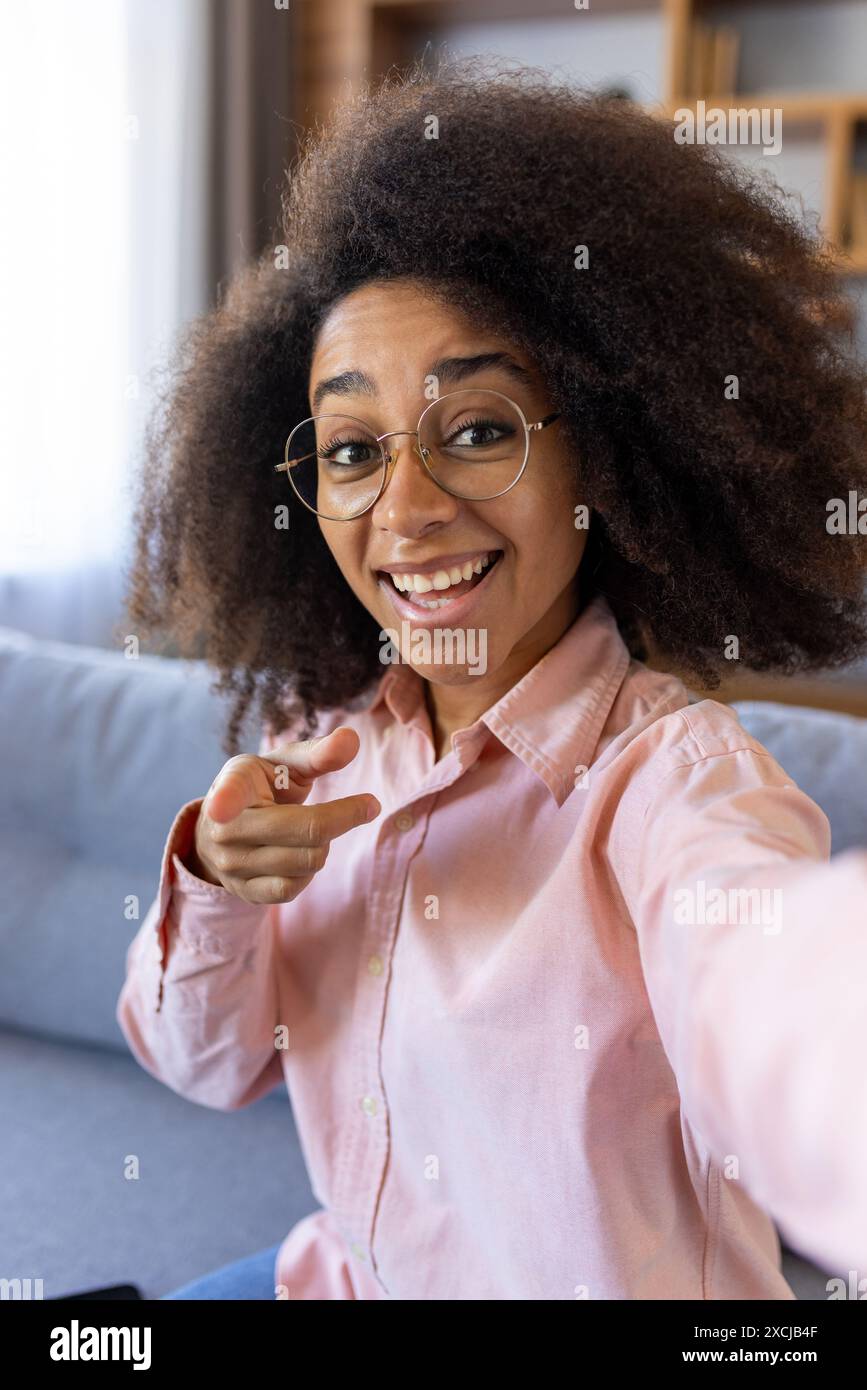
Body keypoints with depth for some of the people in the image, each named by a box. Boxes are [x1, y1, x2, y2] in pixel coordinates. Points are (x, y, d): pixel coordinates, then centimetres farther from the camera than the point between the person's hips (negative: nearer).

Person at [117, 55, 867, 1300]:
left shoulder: (672, 773, -27)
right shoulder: (328, 738, -7)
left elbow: (760, 997, -50)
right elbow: (208, 1061, -4)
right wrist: (213, 885, -25)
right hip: (347, 1274, 5)